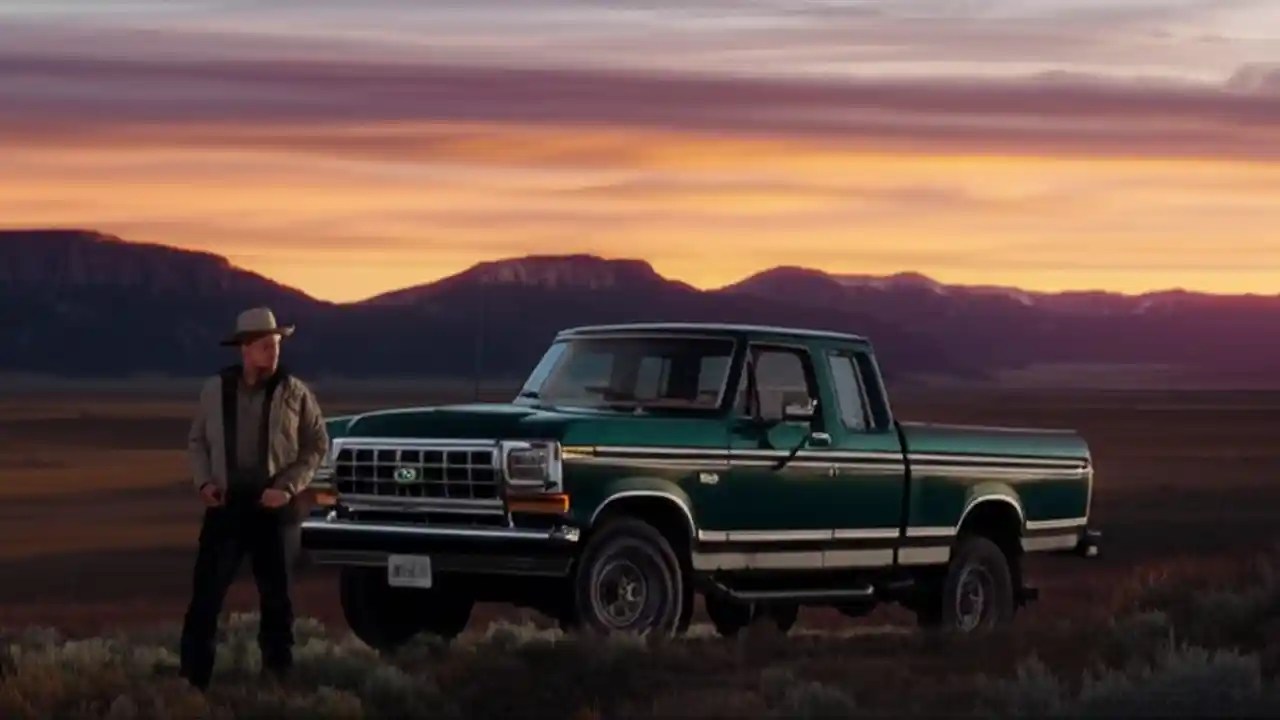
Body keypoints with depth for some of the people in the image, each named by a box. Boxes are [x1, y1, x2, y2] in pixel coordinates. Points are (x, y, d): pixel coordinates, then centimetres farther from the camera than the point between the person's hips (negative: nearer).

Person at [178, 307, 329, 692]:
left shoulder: (294, 392, -3)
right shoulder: (215, 389, 1)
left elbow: (316, 444, 1)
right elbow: (197, 440, 11)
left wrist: (288, 487, -10)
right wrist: (204, 481, -5)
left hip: (273, 508, -1)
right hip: (226, 505, 1)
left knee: (275, 597, 8)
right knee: (205, 594, -3)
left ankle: (277, 678, 19)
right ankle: (192, 680, 2)